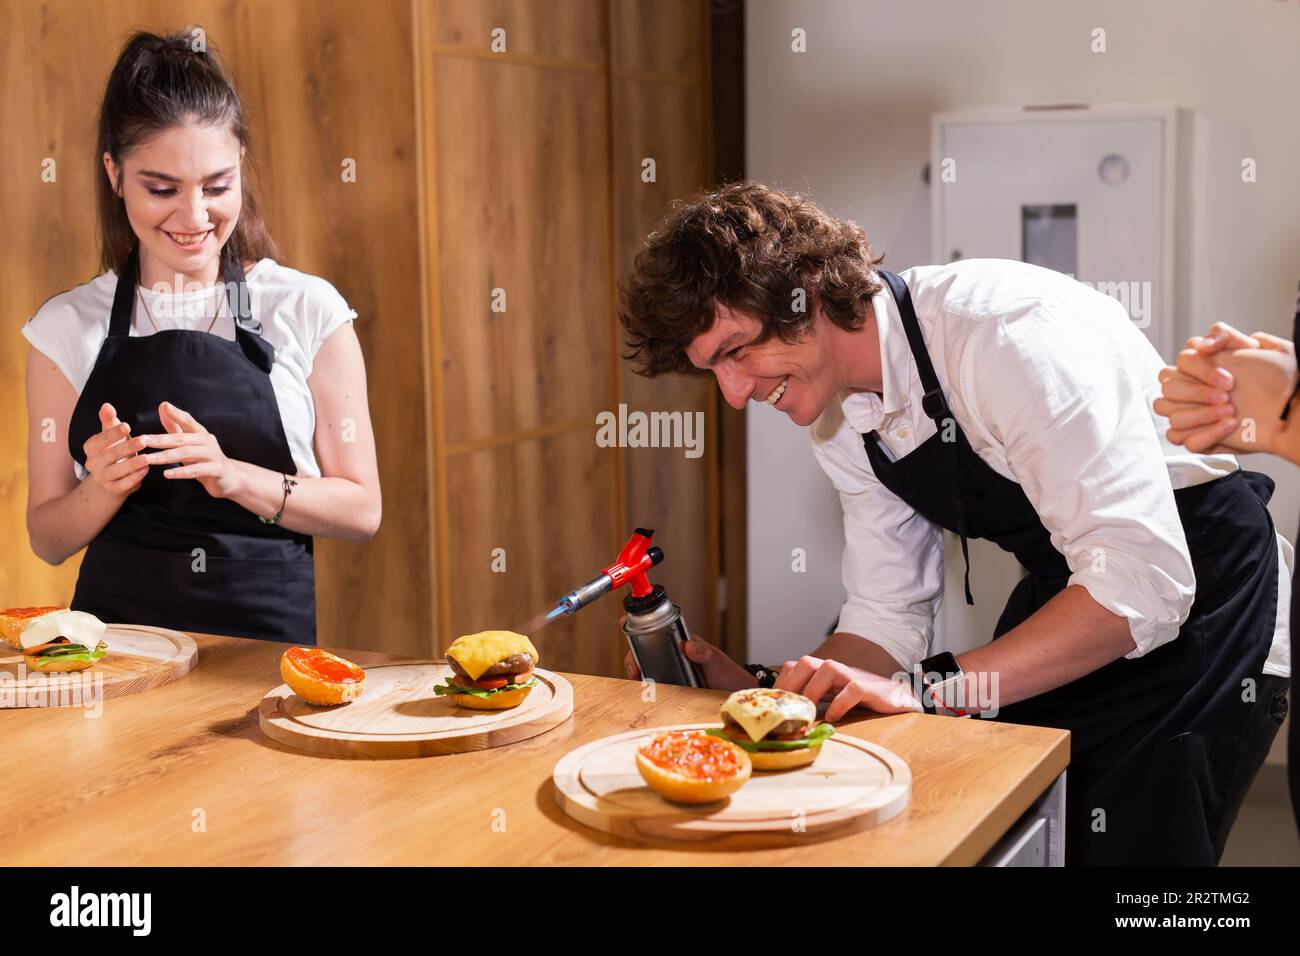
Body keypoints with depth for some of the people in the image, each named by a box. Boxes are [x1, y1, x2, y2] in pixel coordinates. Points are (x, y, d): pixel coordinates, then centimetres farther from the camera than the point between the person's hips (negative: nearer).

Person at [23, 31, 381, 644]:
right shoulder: (67, 326, 5)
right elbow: (48, 539, 9)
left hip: (269, 635, -1)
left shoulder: (309, 310, 1)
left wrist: (234, 476, -13)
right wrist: (107, 485, -11)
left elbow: (361, 511, 2)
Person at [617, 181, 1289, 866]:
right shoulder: (839, 425, -4)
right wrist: (760, 691, -14)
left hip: (1200, 586, -7)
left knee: (1124, 852, -12)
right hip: (1065, 592, 7)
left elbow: (1144, 584, -33)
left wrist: (932, 688, -36)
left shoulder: (1012, 326, -30)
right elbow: (888, 617, 2)